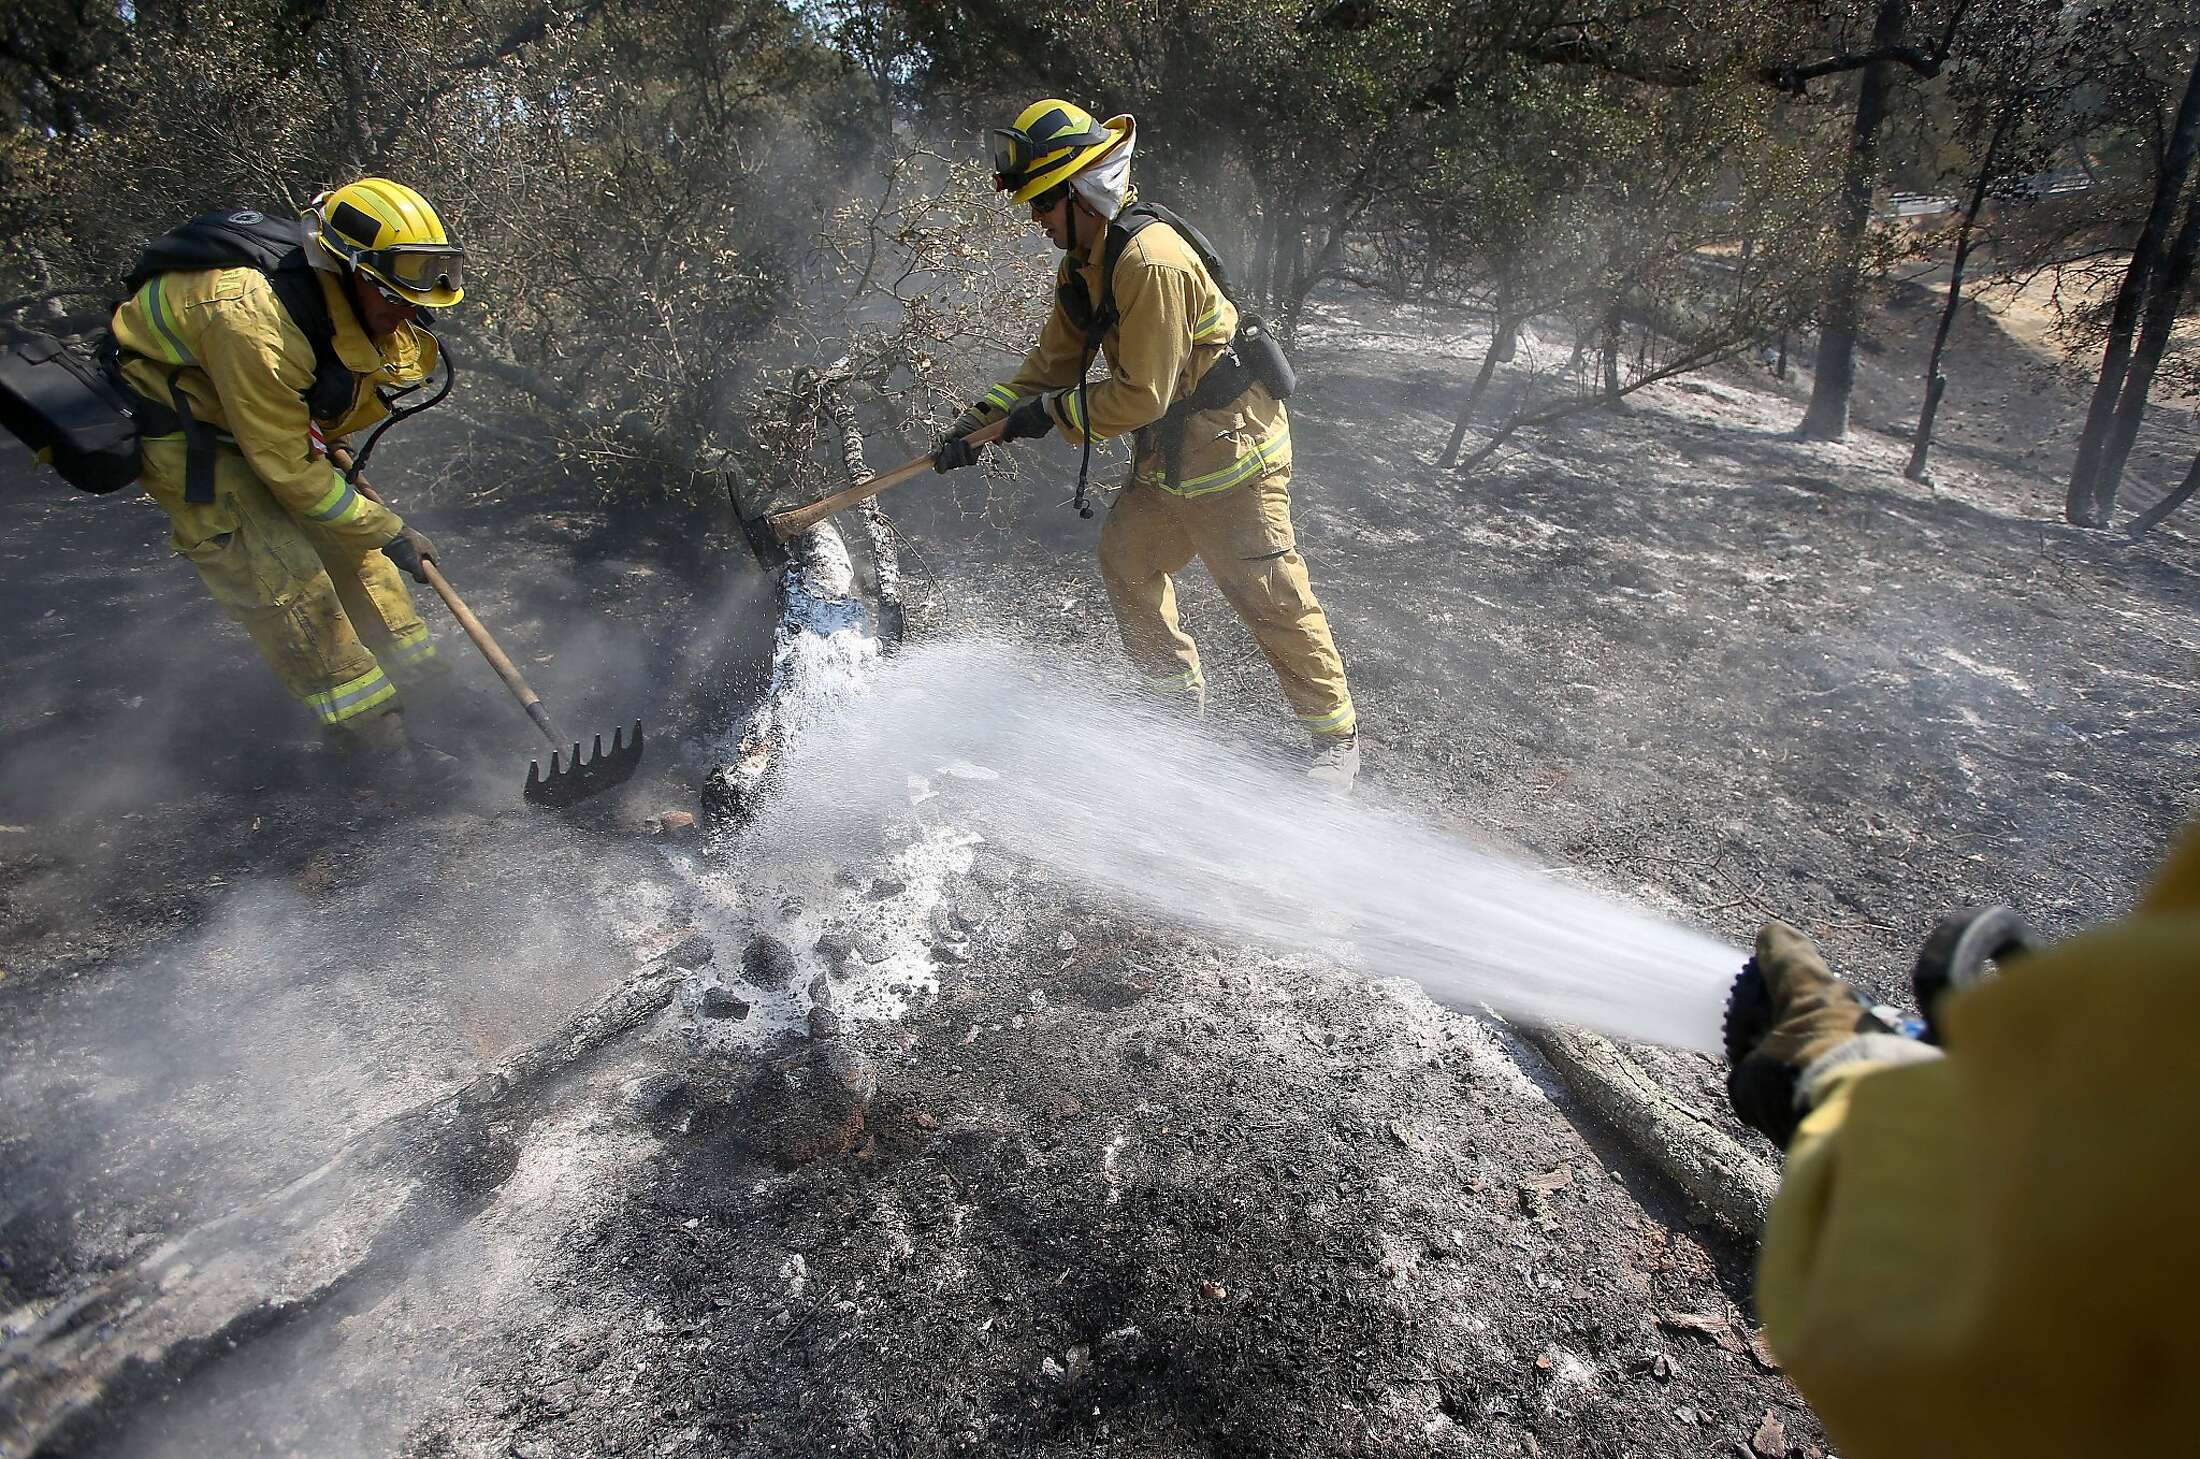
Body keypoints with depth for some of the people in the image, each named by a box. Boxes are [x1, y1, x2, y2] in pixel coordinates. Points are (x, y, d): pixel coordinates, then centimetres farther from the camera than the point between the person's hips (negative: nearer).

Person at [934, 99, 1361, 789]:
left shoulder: (1151, 261, -25)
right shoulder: (1083, 264, 7)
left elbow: (1141, 395, -24)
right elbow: (1051, 364, 11)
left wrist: (1053, 414, -14)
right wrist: (980, 421, 2)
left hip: (1228, 446, -10)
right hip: (1167, 454, 10)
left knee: (1268, 595, -7)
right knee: (1124, 559, 15)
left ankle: (1336, 736, 8)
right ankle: (1178, 692, 32)